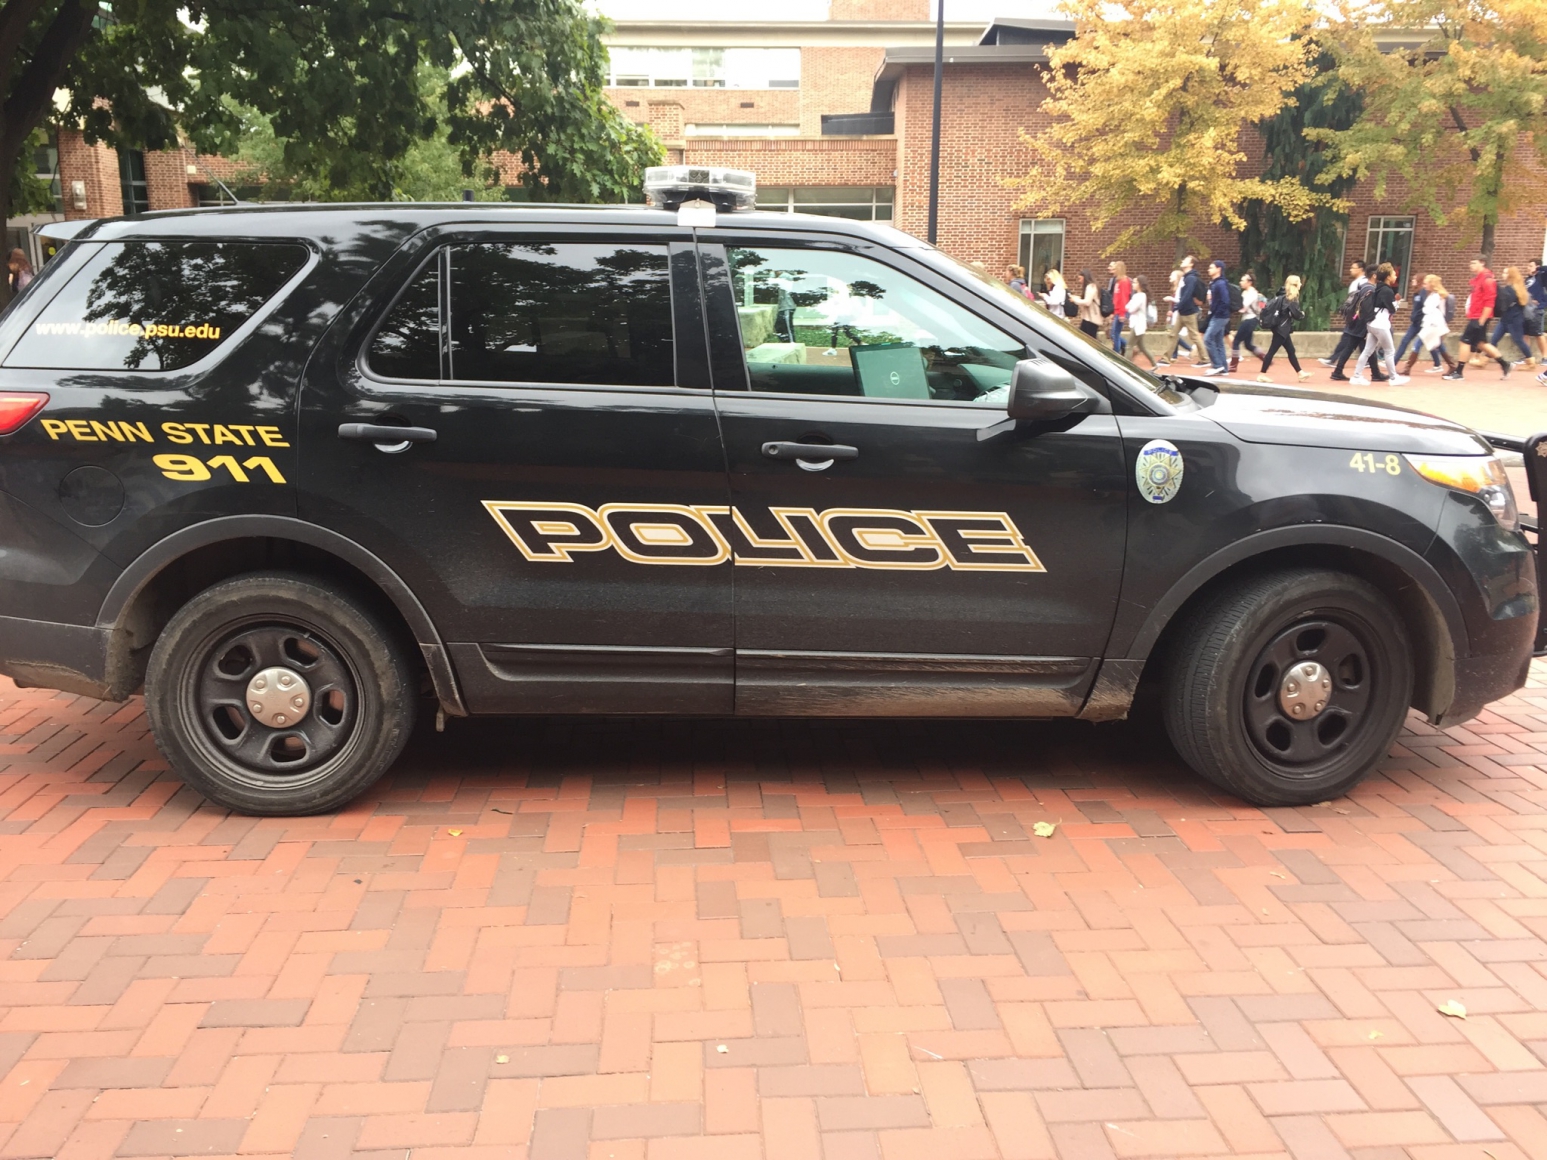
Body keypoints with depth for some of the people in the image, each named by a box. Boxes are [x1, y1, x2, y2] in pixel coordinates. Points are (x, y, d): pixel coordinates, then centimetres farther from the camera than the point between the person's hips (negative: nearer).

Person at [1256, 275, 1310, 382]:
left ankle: (1300, 373, 16)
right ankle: (1262, 375, -2)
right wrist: (1303, 313, 2)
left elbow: (1269, 305, 11)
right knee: (1272, 351, -5)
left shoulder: (1283, 296, 12)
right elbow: (1297, 314, -15)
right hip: (1281, 328, -10)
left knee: (1291, 351, 12)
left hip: (1281, 328, 10)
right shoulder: (1290, 298, -14)